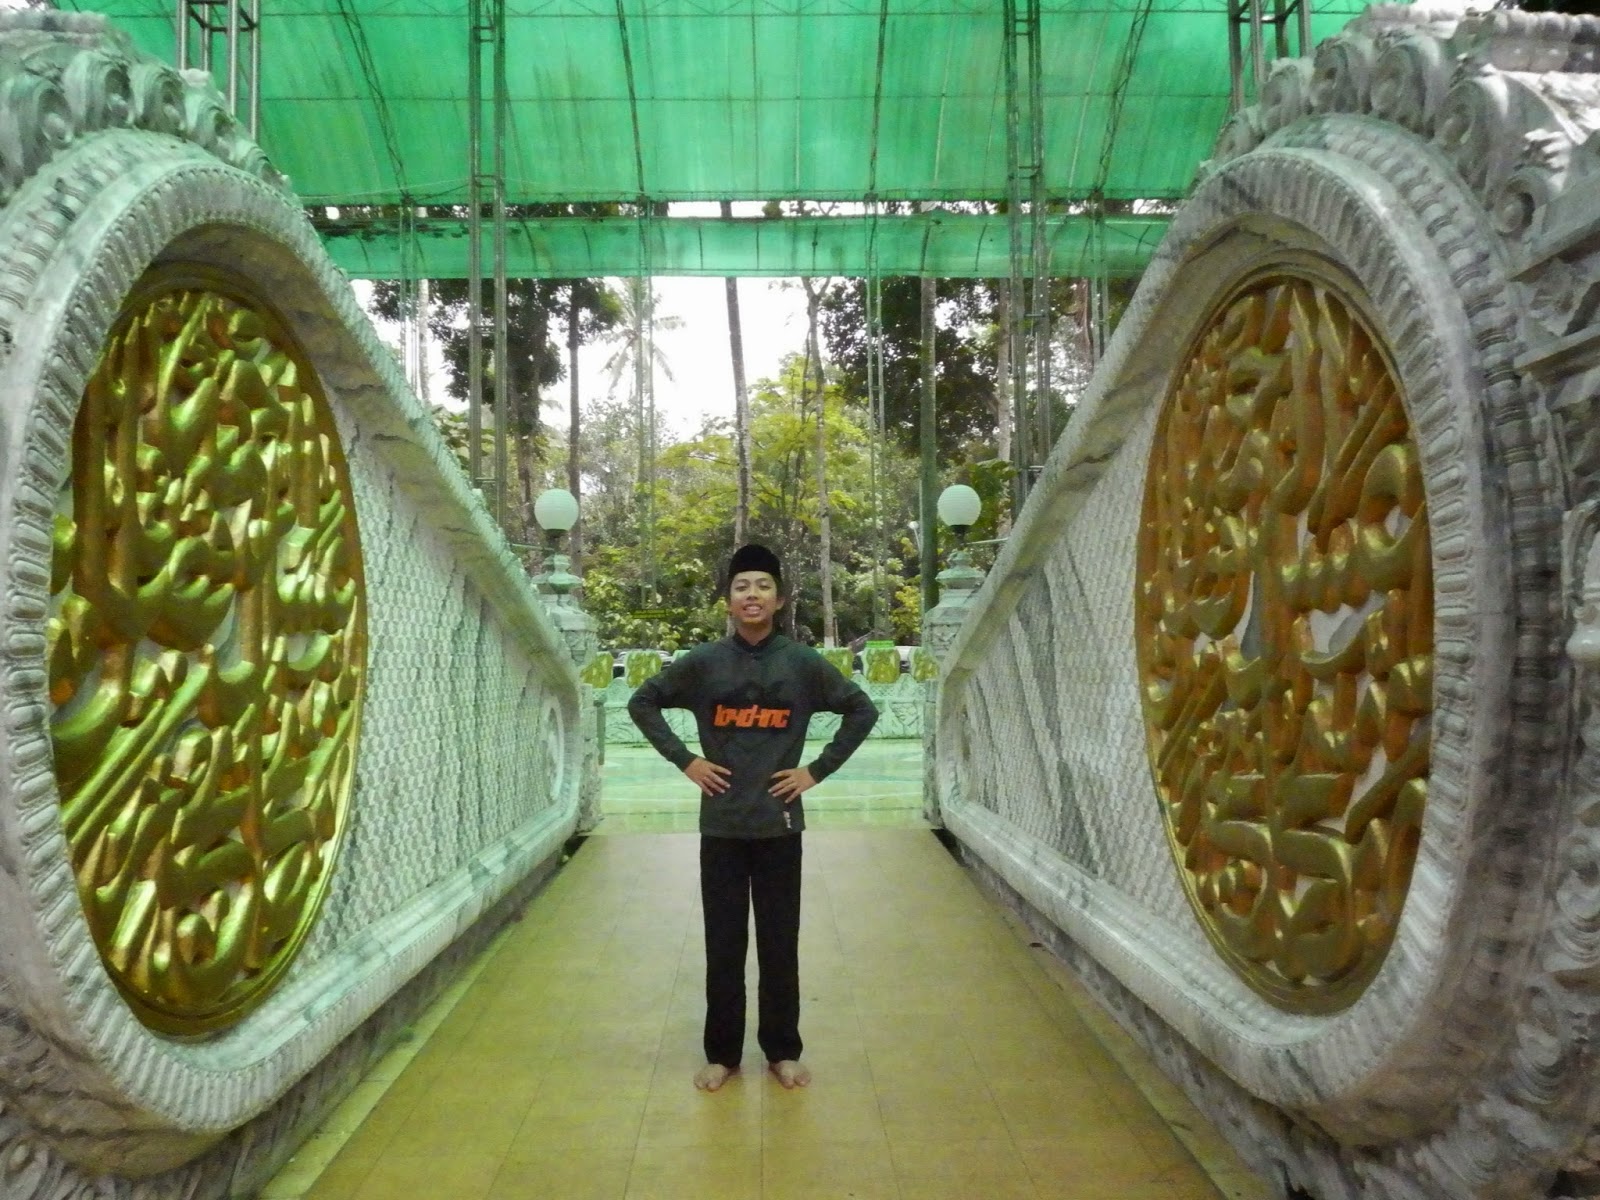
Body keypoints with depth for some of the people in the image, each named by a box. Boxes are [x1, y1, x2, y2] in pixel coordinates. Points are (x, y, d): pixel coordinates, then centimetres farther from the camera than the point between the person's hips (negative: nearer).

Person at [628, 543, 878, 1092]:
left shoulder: (803, 663, -2)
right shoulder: (702, 663, -2)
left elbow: (862, 710, 6)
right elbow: (642, 703, 8)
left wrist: (819, 769, -1)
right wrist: (684, 760, -1)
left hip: (779, 825, 0)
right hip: (721, 826, 0)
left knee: (780, 944, 8)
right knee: (723, 945, 8)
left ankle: (782, 1052, 24)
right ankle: (722, 1054, 23)